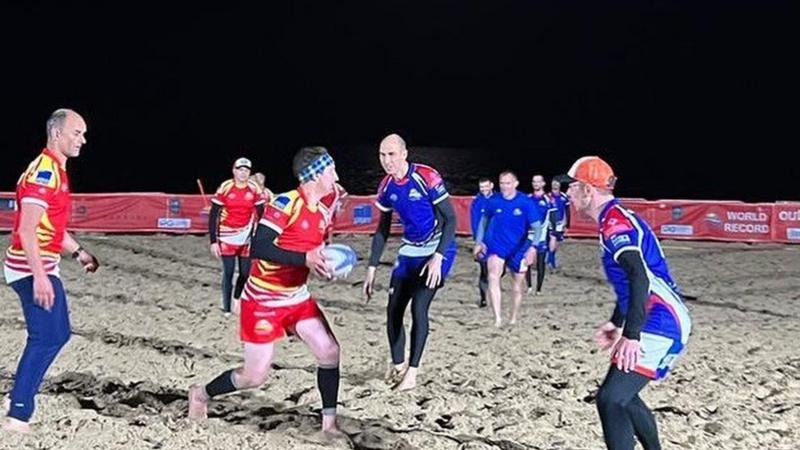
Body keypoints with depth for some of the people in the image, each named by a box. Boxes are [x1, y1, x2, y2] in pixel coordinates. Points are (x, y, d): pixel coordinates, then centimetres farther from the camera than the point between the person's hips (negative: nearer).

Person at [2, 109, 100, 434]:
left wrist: (78, 252, 26)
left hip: (42, 266, 10)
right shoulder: (44, 171, -17)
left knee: (57, 334, 17)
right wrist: (40, 276, -28)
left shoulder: (55, 170, 15)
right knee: (47, 338, -8)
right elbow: (27, 230, -24)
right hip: (33, 269, -10)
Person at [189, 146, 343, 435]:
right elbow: (258, 248, -30)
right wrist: (305, 258, -35)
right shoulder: (286, 203, -22)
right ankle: (201, 394, 25)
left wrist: (327, 264, -2)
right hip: (263, 300, -7)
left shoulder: (322, 213, 5)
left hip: (297, 298, 7)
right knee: (255, 376, -1)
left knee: (330, 352, -5)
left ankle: (329, 422, 8)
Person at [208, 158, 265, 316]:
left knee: (246, 272, 6)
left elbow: (261, 214, 3)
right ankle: (226, 308, 10)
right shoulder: (225, 188, -11)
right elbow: (213, 216, -7)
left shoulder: (255, 189, -4)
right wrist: (213, 241, -11)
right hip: (227, 236, -3)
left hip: (246, 237, 3)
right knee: (228, 272, -2)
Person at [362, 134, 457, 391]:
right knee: (393, 310, 2)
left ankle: (412, 373, -6)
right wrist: (372, 269, 7)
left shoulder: (427, 178, -21)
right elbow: (383, 229, 10)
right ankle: (398, 367, 17)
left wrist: (438, 257, -25)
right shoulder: (386, 186, -1)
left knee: (418, 307, -17)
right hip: (409, 251, 6)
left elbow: (451, 218, -17)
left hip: (438, 249, -6)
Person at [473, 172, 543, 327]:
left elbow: (537, 227, -11)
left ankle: (513, 320, 32)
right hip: (496, 246, 0)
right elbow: (484, 220, 11)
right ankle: (498, 319, -26)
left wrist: (533, 247, -24)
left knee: (517, 286, 11)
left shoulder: (526, 202, -12)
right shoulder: (493, 201, -6)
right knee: (493, 277, -25)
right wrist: (479, 241, 8)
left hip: (518, 248, 0)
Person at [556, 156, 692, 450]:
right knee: (622, 396, 22)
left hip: (660, 324, -11)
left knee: (610, 400, -16)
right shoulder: (617, 220, 17)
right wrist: (616, 323, 36)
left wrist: (631, 335, -35)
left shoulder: (615, 222, -14)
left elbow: (640, 278, -29)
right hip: (664, 322, 11)